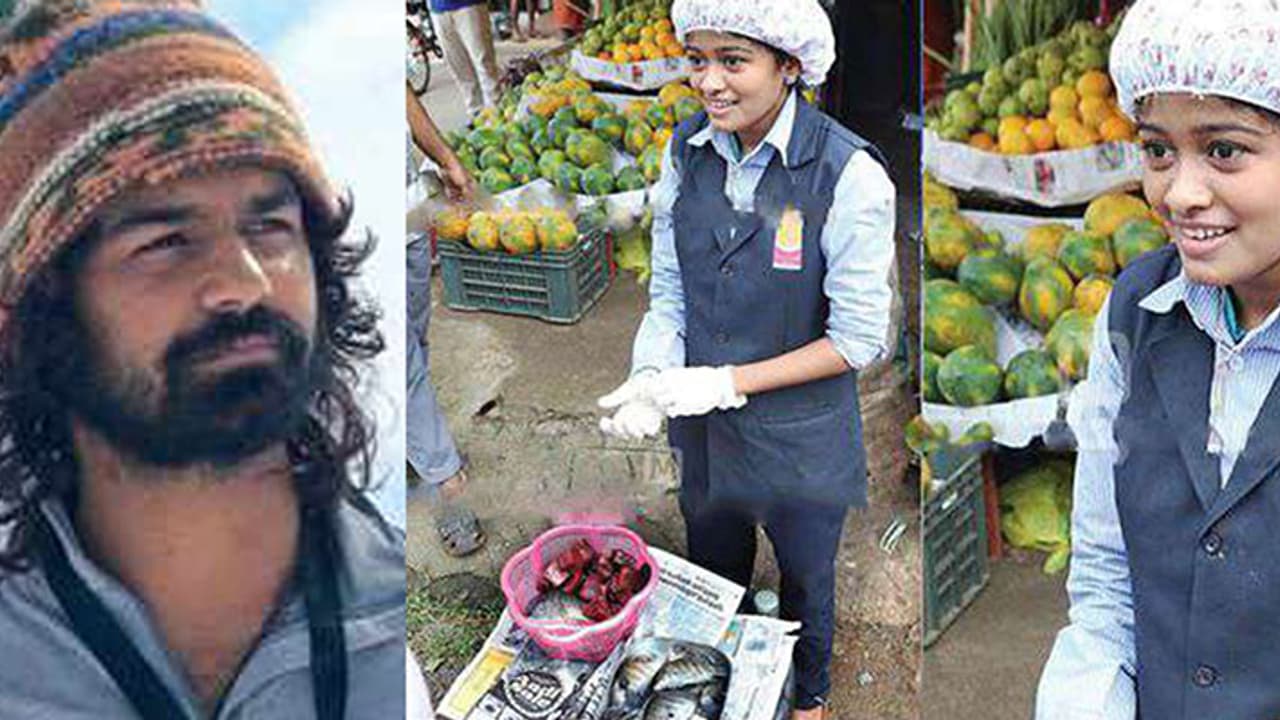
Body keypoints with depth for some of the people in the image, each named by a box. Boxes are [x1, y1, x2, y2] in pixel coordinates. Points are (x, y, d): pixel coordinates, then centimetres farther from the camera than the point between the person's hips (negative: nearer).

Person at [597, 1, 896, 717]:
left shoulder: (849, 173, -24)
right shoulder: (688, 150, -8)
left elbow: (860, 339, -21)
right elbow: (669, 288, 0)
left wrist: (728, 382, -23)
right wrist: (652, 378, -18)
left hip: (800, 437, -4)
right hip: (702, 429, 4)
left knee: (805, 580, 22)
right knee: (713, 575, 26)